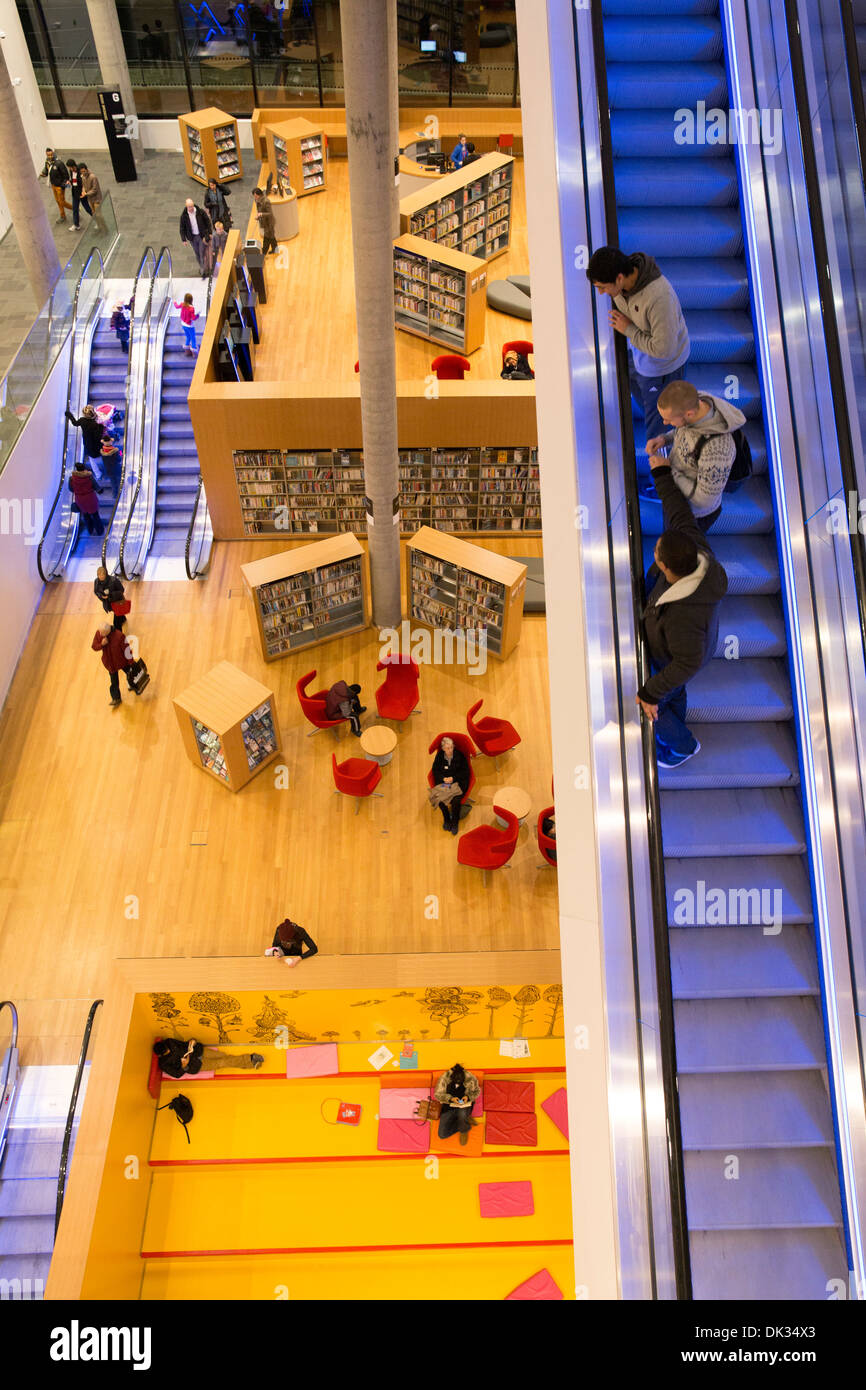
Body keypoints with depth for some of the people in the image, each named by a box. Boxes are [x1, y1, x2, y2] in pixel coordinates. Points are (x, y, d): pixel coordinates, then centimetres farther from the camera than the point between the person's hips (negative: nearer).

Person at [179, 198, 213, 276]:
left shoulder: (201, 212, -11)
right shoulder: (184, 215, -7)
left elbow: (208, 222, -1)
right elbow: (182, 228, 1)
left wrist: (209, 233, -3)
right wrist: (184, 239, -2)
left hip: (202, 236, -2)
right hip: (193, 237, 2)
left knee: (202, 254, -5)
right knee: (197, 254, 13)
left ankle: (204, 271, 1)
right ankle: (201, 267, 33)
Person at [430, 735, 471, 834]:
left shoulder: (460, 756, -5)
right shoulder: (439, 756, 2)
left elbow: (465, 772, -1)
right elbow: (435, 770, 10)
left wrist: (453, 778, -13)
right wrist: (443, 778, -9)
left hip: (458, 782, -2)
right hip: (443, 782, 2)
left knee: (455, 800, -29)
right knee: (439, 799, -26)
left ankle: (455, 822, -3)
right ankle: (446, 819, 1)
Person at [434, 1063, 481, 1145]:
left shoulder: (470, 1078, -17)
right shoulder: (444, 1078, -19)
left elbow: (476, 1091, 3)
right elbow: (438, 1094, -9)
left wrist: (468, 1096, -18)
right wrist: (451, 1098, -26)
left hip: (464, 1105, -2)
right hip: (449, 1106, 2)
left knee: (462, 1114, -40)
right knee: (442, 1135, -11)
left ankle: (464, 1131, -4)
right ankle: (466, 1120, 8)